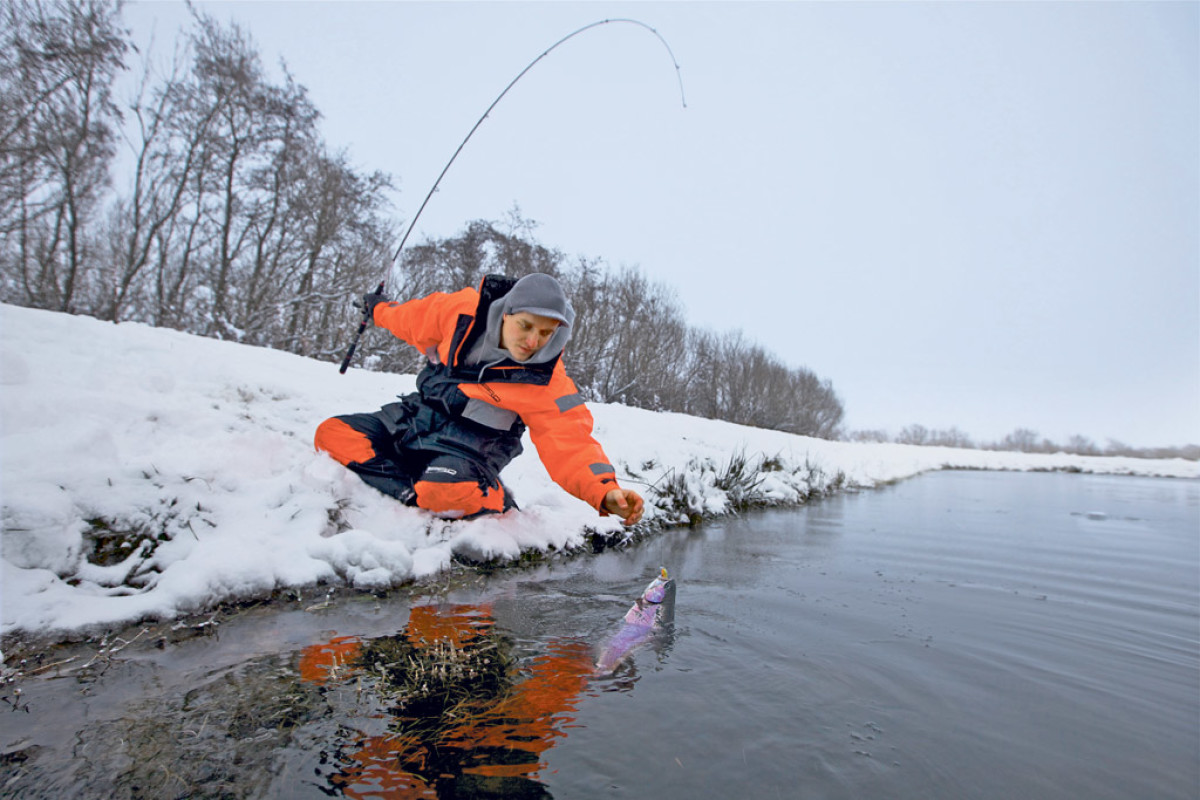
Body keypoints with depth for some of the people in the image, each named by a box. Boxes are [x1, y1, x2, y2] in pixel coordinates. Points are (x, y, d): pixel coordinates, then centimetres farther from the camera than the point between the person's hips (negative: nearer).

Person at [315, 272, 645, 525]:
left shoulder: (546, 380, -20)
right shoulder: (462, 309, -11)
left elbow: (569, 443, -24)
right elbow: (414, 320, 10)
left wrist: (605, 492, -40)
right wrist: (380, 309, 29)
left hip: (472, 444, -5)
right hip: (417, 417, 6)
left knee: (446, 487, -38)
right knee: (333, 434, -10)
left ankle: (494, 504, -6)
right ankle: (419, 496, -18)